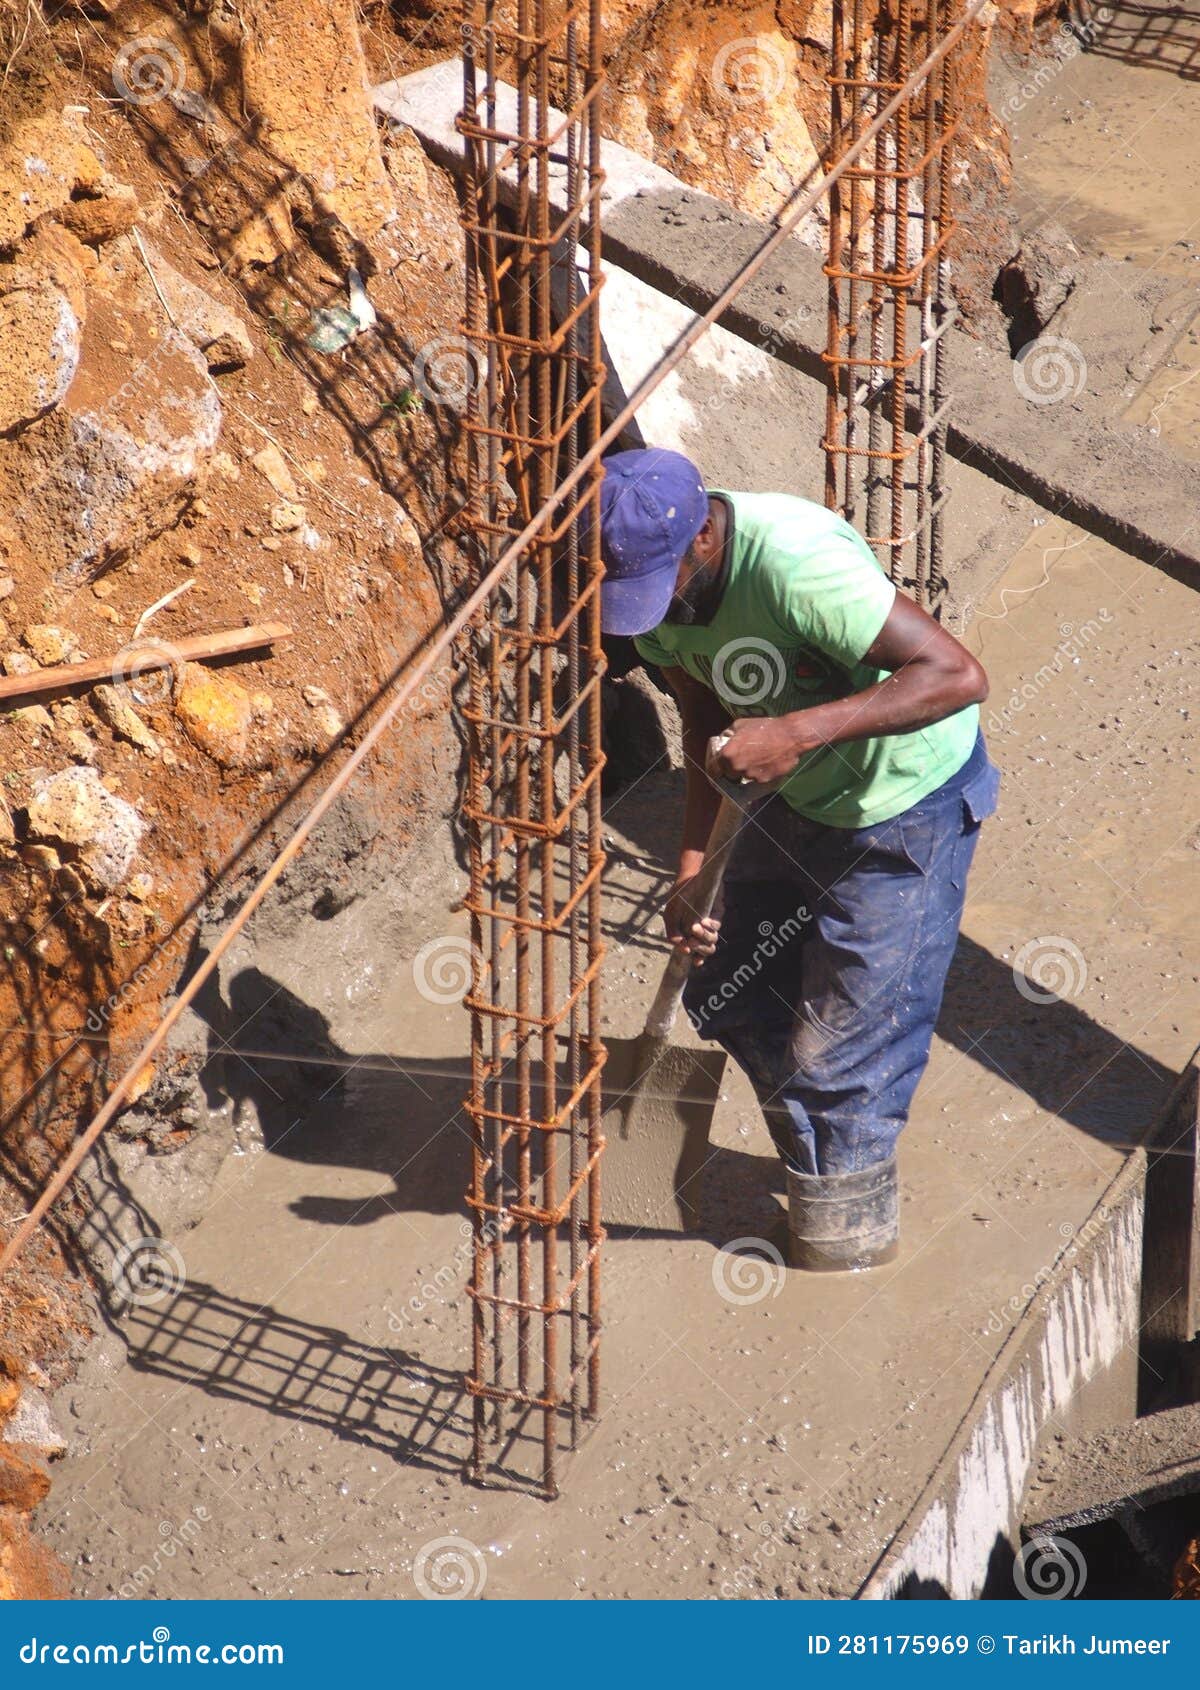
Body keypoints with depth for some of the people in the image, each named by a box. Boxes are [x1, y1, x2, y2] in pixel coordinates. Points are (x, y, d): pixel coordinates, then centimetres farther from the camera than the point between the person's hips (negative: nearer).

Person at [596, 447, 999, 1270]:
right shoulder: (655, 580, -12)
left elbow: (958, 674, -40)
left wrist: (800, 732, -46)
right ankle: (820, 1171, 38)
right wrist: (690, 872, -5)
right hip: (795, 795, 8)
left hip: (906, 805, -8)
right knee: (733, 998, 14)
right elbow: (707, 726, 3)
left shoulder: (794, 563, -37)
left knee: (841, 1037, -2)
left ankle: (850, 1217, 23)